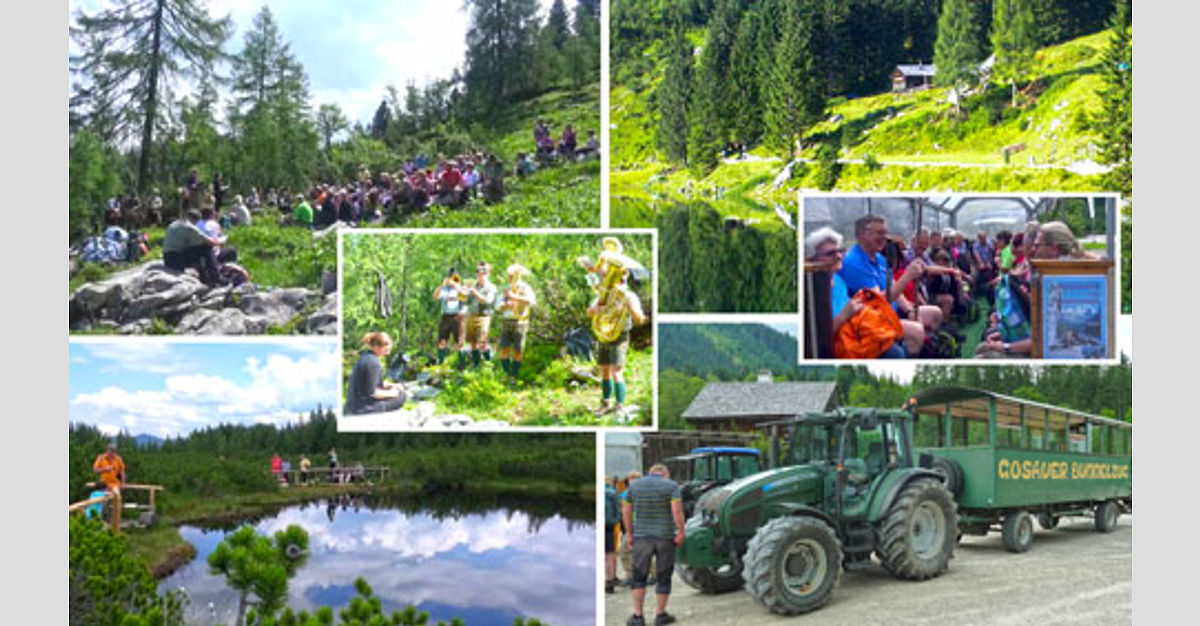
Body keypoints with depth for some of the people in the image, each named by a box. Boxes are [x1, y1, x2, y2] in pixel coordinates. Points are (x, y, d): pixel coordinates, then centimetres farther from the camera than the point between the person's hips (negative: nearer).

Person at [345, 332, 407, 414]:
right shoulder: (373, 363, -22)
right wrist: (390, 393, -7)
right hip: (362, 408, -10)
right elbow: (371, 392, -22)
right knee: (401, 396, -3)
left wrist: (392, 385, 8)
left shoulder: (366, 356, 8)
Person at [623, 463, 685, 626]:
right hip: (665, 536, -2)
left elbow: (626, 511, 7)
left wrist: (630, 534, 13)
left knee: (639, 577, 8)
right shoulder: (671, 486, -2)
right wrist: (681, 532, -6)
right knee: (663, 576, 10)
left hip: (641, 537, 2)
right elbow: (677, 511, -14)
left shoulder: (634, 485, 7)